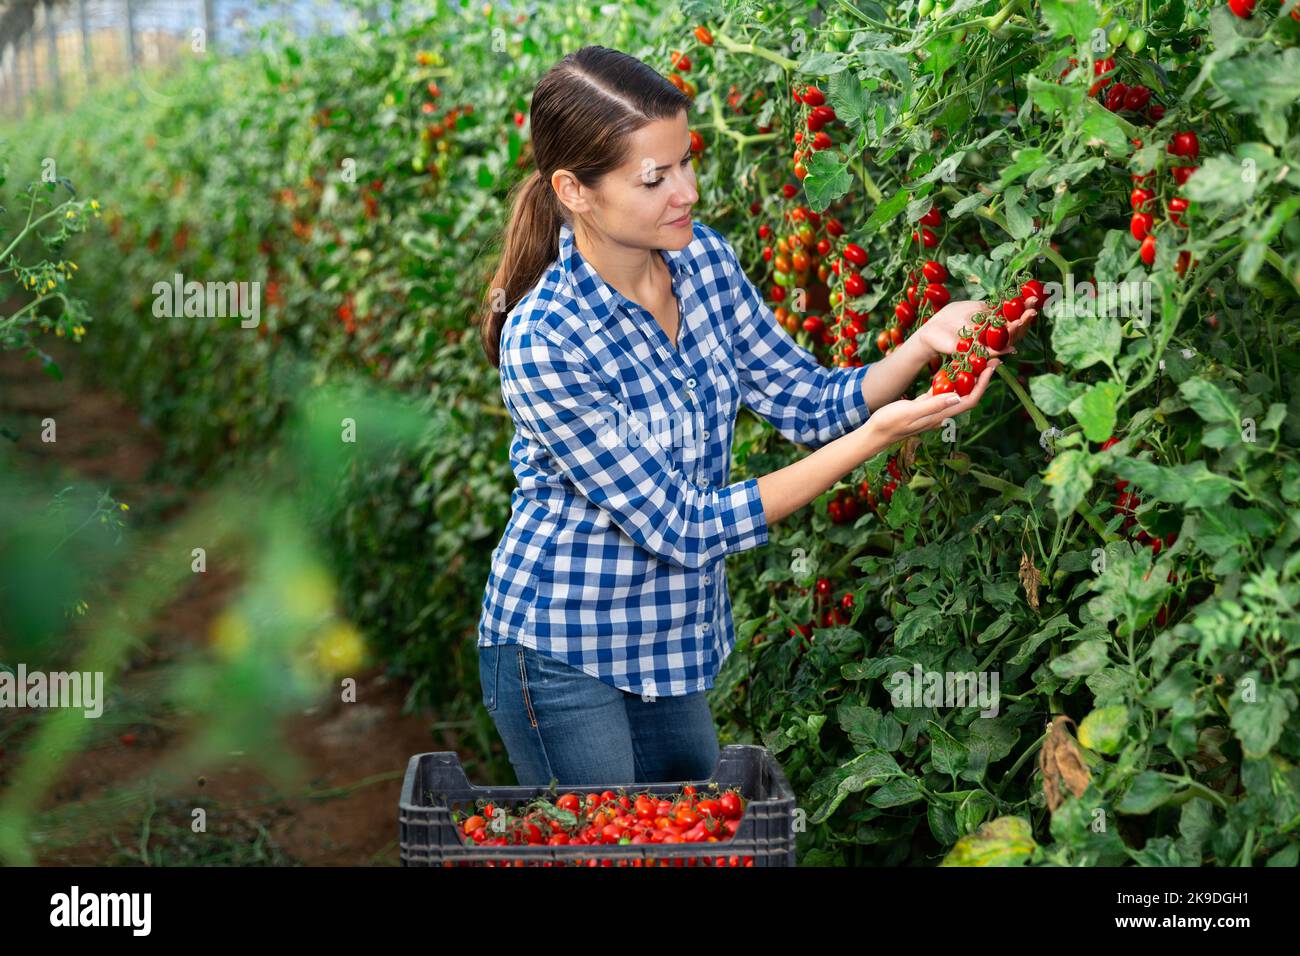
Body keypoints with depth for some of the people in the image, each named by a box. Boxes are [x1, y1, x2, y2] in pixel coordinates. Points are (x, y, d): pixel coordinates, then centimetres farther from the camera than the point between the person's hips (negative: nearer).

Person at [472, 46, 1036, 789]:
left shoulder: (702, 256, -7)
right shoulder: (543, 342, -27)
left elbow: (808, 402, 1)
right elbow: (684, 526, -25)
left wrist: (925, 343, -18)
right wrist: (877, 436, -29)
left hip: (674, 640, 7)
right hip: (563, 654, -6)